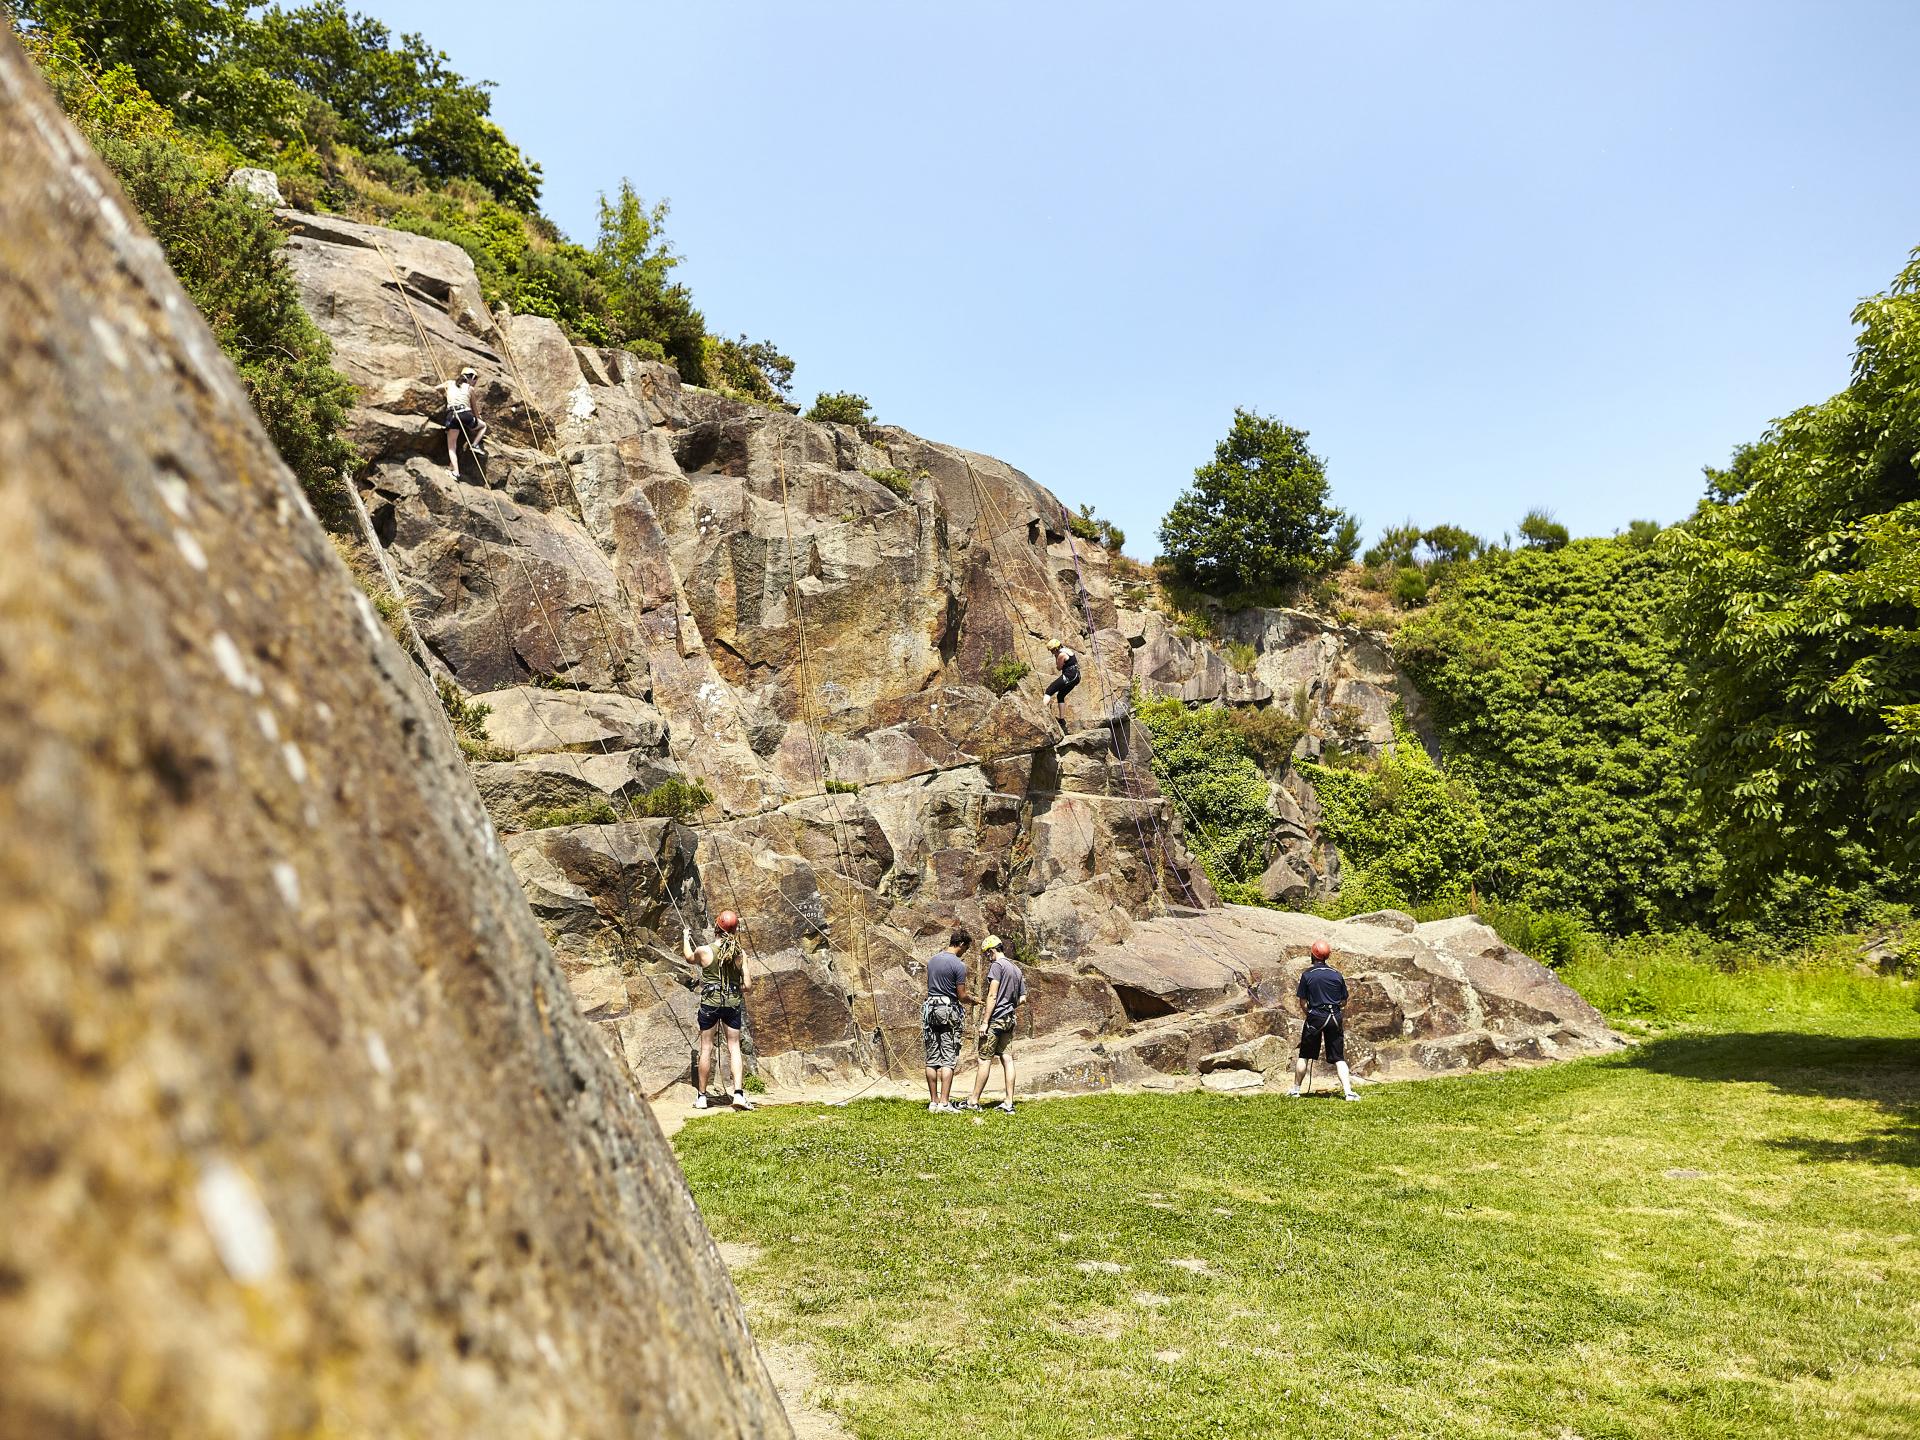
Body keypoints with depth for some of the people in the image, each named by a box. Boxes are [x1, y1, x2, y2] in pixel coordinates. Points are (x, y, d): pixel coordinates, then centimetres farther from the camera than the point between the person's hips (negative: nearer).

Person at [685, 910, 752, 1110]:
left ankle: (702, 1096, 16)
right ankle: (738, 1093, -5)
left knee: (706, 1048, 9)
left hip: (710, 1003, -1)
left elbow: (689, 957, 15)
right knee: (734, 1048, 6)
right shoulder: (739, 954, -4)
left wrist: (685, 938, 32)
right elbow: (746, 984, -2)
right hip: (733, 1003, 1)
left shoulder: (704, 951, -9)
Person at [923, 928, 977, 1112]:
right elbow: (962, 996, -9)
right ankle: (944, 1103, -8)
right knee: (948, 1060, -4)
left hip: (930, 1011, 6)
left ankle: (933, 1102, 9)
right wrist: (972, 1000, 13)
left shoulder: (932, 960, 11)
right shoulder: (959, 965, -11)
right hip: (948, 1013, -6)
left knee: (932, 1059, 7)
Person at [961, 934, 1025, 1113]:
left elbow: (992, 996, -15)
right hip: (1010, 1019, 8)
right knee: (1006, 1058, 7)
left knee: (985, 1059, -2)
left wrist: (985, 1021, -15)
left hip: (996, 1018, -8)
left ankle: (974, 1102, 3)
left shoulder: (997, 965, -10)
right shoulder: (1016, 969, 15)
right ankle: (1008, 1102, 5)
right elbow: (1022, 998, 15)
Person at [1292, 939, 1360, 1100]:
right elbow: (1344, 1003, 9)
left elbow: (1303, 1004, -2)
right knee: (1338, 1058, 5)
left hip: (1315, 1018, -2)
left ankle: (1296, 1089, 19)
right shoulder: (1337, 975, 3)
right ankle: (1348, 1092, -7)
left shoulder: (1307, 975, -5)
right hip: (1335, 1019, 2)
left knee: (1304, 1056, 11)